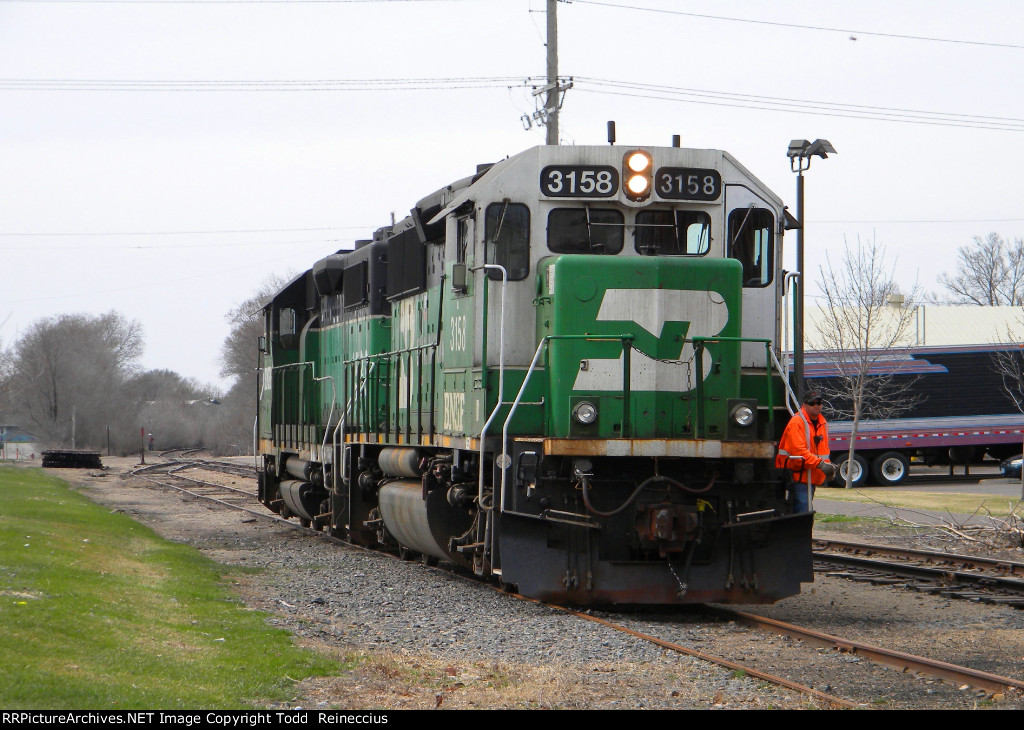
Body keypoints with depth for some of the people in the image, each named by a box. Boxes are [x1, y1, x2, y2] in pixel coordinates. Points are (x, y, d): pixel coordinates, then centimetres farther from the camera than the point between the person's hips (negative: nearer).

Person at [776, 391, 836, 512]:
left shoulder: (823, 423, 15)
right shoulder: (797, 422, -13)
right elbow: (798, 450, -22)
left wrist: (828, 466, 4)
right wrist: (820, 464, -26)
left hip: (812, 477, 9)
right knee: (802, 508, -18)